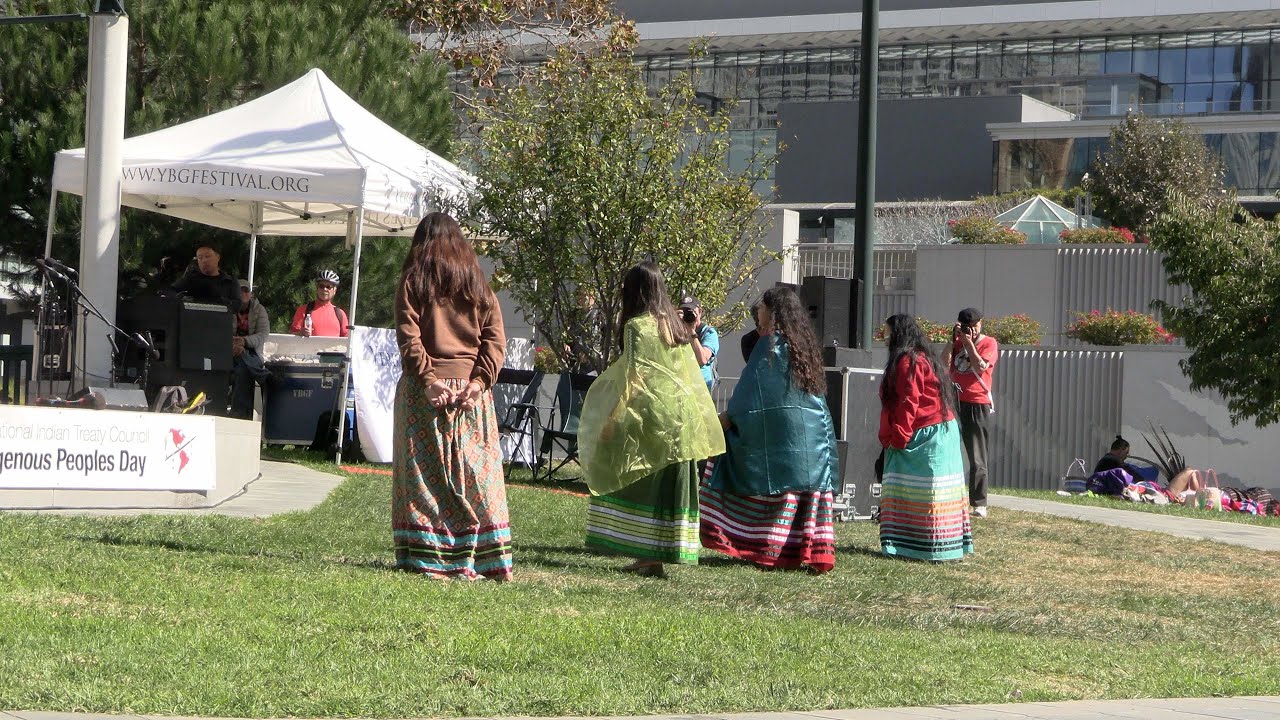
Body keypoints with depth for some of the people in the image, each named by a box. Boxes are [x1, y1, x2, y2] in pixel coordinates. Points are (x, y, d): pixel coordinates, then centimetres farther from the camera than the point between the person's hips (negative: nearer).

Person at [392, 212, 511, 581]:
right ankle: (485, 557, 5)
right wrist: (479, 380, -6)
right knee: (474, 470, 6)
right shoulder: (478, 284, 10)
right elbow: (495, 338, 1)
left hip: (424, 389, -2)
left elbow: (408, 338, -10)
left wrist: (428, 379, -12)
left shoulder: (412, 281, 2)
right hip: (470, 389, 3)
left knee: (423, 469, 1)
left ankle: (425, 556, -2)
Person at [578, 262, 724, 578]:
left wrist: (612, 418, -14)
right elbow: (692, 374, 13)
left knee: (642, 486, -2)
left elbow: (633, 377, -14)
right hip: (680, 419, 7)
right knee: (669, 486, 7)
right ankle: (659, 554, 8)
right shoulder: (674, 326, 13)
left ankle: (649, 558, -6)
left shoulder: (637, 326, -8)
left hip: (650, 418, -7)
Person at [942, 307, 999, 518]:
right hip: (953, 402, 4)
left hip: (977, 405, -4)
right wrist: (954, 339, -6)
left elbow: (980, 367, -14)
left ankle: (979, 504, -1)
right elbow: (944, 362, -1)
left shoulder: (989, 343, 0)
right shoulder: (958, 341, 13)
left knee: (977, 458, -2)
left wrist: (969, 343, -12)